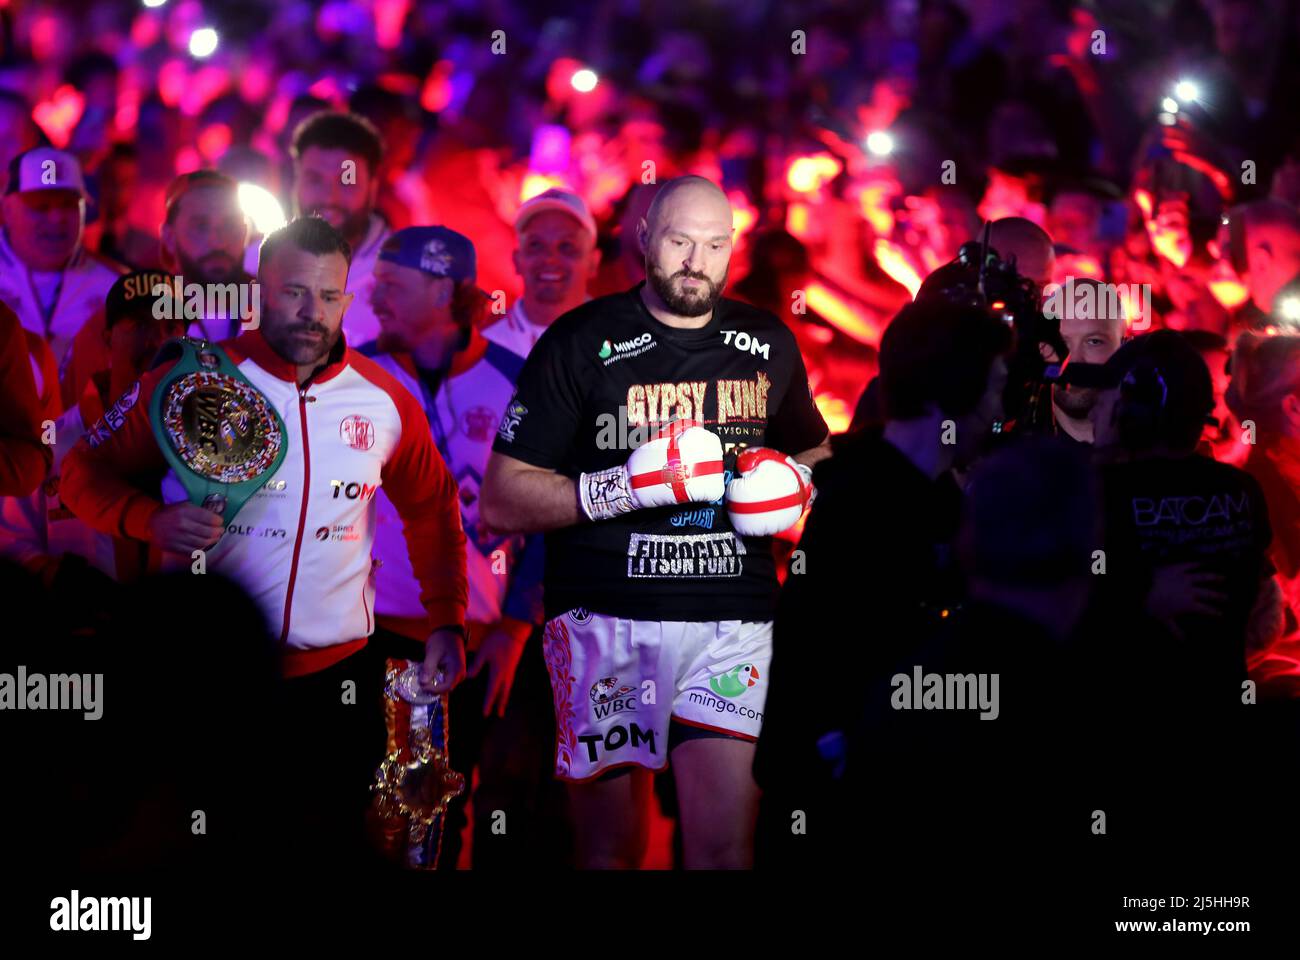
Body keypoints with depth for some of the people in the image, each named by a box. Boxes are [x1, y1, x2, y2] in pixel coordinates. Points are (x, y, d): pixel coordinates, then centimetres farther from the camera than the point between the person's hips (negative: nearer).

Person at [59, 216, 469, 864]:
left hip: (336, 674, 2)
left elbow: (431, 510, 18)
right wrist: (153, 521, -18)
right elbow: (87, 472, 1)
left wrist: (446, 622, 10)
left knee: (333, 847, 7)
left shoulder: (386, 400, 3)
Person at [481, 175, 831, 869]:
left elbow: (812, 449, 31)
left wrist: (796, 480, 7)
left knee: (726, 847, -9)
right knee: (612, 847, 4)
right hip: (608, 621, -2)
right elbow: (499, 502, -3)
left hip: (732, 622, 2)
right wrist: (623, 486, -16)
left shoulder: (768, 345, 13)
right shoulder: (581, 343, 0)